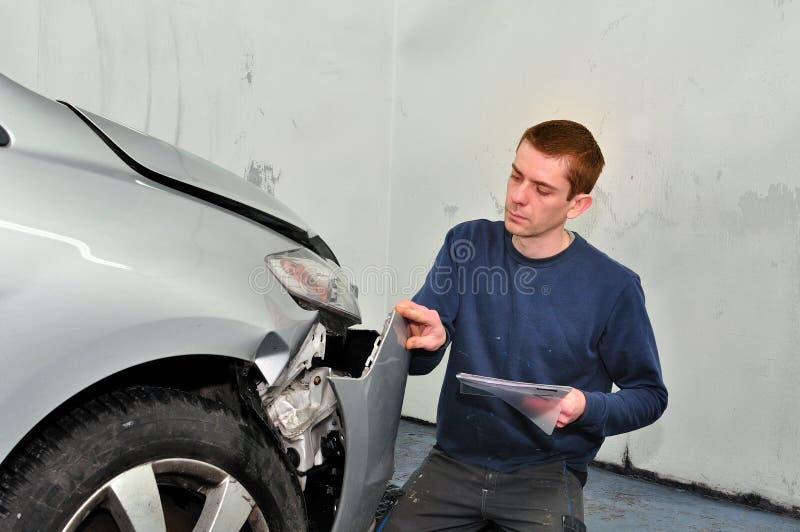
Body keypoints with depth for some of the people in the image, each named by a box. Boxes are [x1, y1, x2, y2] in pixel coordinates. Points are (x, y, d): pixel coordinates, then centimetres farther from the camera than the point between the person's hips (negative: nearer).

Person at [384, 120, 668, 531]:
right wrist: (429, 341, -25)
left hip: (547, 471, -2)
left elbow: (649, 395, 3)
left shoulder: (613, 287, -8)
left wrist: (587, 408, -17)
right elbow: (416, 362, -1)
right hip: (455, 459, 2)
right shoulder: (466, 244, 0)